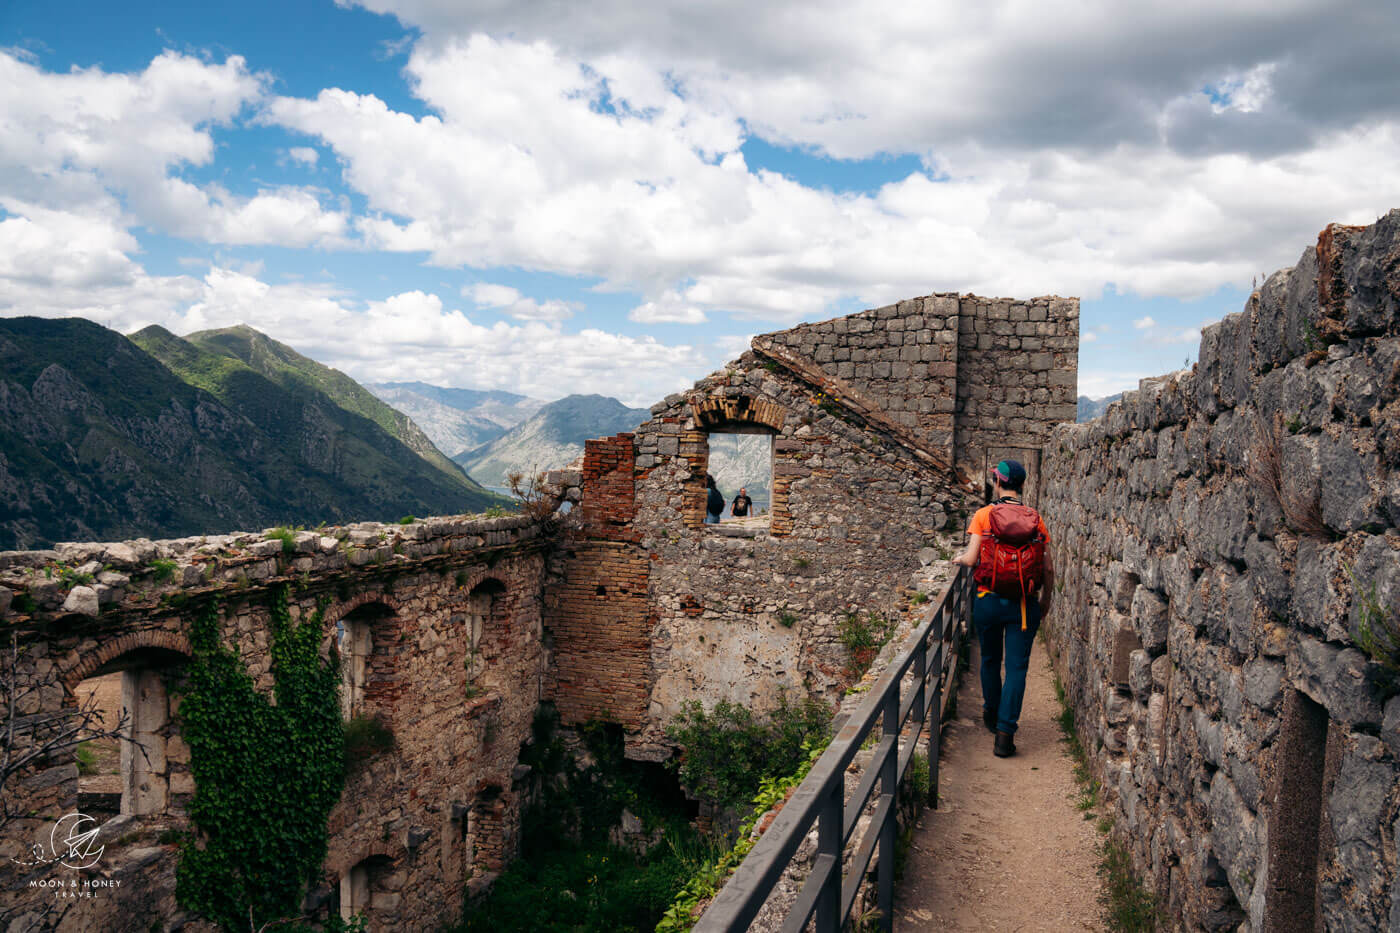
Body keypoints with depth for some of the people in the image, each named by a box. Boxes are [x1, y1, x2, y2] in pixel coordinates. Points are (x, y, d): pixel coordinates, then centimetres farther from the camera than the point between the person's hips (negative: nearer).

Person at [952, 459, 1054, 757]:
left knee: (990, 660, 20)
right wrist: (1046, 600, 17)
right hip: (1025, 605, 0)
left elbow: (971, 559, -12)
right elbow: (1048, 569, 2)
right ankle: (1005, 732, -4)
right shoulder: (1036, 519, 1)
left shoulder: (983, 515, -5)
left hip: (989, 600, 0)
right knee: (1016, 667, 3)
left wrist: (959, 558, 11)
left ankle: (991, 713, 40)